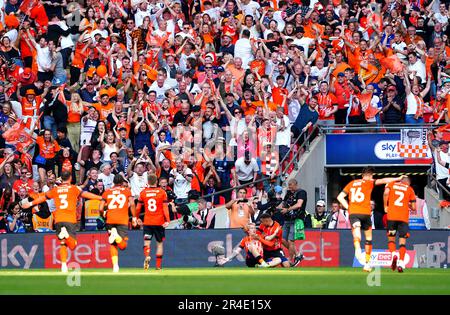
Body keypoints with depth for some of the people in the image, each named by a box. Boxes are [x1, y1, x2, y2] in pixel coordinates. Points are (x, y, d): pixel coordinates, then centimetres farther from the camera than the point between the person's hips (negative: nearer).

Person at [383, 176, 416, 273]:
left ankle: (394, 254, -14)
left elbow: (386, 193, -9)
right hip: (404, 218, 0)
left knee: (391, 239, 13)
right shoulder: (410, 189, 12)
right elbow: (413, 208, 9)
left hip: (391, 216, 0)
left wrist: (385, 206, 1)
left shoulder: (392, 184, 13)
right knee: (402, 241, 5)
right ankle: (401, 262, -10)